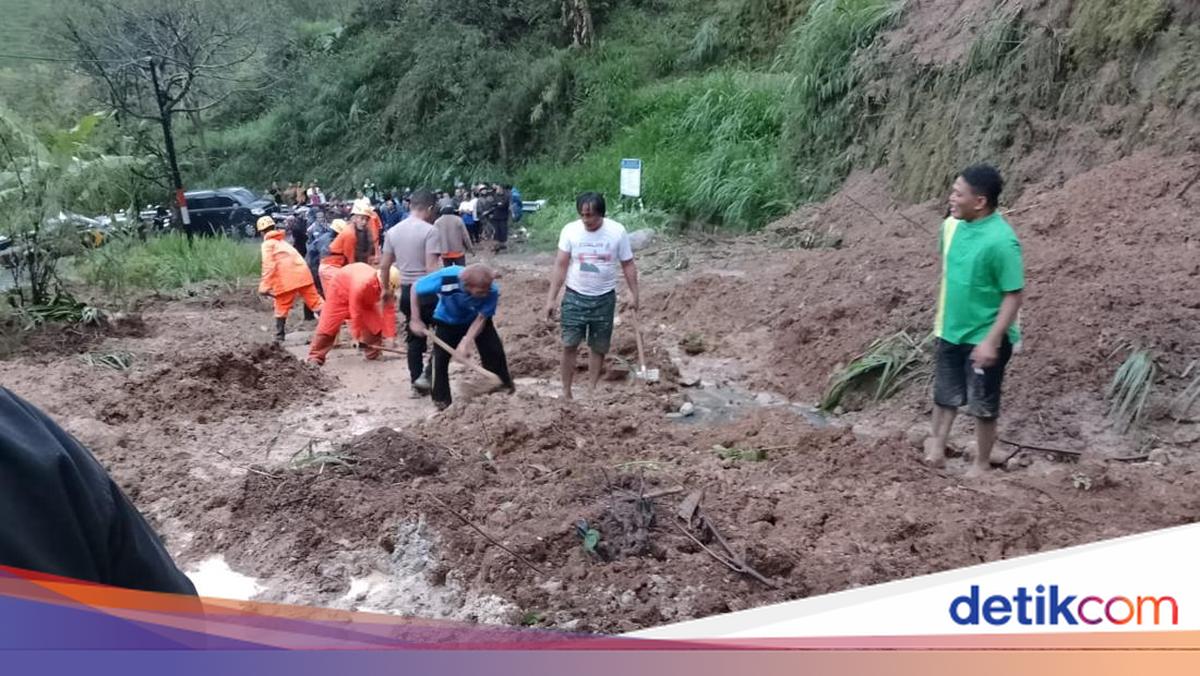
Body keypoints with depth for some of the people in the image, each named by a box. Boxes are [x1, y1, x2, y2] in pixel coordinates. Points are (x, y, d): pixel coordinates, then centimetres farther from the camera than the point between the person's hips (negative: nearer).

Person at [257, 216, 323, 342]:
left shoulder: (268, 244, 5)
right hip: (302, 274, 5)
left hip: (286, 279, -5)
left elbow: (268, 265, -8)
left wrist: (264, 286, -11)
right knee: (315, 302, 3)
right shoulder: (282, 242, 28)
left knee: (281, 308, 8)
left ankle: (279, 338, 14)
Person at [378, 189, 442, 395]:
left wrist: (386, 290, 22)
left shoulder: (393, 231, 7)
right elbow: (432, 267, -21)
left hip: (406, 290, 7)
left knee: (414, 338, 15)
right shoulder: (430, 231, -14)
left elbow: (384, 265, 10)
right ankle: (427, 375, -1)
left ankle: (416, 383, 19)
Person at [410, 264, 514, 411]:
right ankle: (441, 400, 9)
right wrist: (416, 320, -18)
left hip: (476, 320, 0)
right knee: (440, 358, -6)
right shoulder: (445, 278, -40)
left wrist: (466, 342, -35)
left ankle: (506, 391, 10)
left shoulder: (491, 291, -37)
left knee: (494, 351, -8)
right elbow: (415, 288, -22)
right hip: (447, 321, 0)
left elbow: (481, 319, -24)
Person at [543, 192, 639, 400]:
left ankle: (591, 389, 23)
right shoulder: (570, 230, -9)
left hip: (604, 298, 1)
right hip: (575, 296, 0)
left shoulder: (617, 231, -10)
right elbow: (560, 266, -5)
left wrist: (634, 294, 0)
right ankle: (566, 392, 9)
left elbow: (628, 265, 1)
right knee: (569, 345, -2)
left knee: (599, 347, 9)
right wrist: (551, 298, -7)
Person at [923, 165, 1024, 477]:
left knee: (983, 405, 10)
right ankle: (936, 446, 34)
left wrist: (992, 340, -23)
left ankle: (982, 464, 28)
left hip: (984, 338, -6)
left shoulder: (1001, 241, -24)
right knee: (944, 393, 18)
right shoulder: (951, 226, -3)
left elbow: (1013, 296, -20)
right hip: (950, 331, 6)